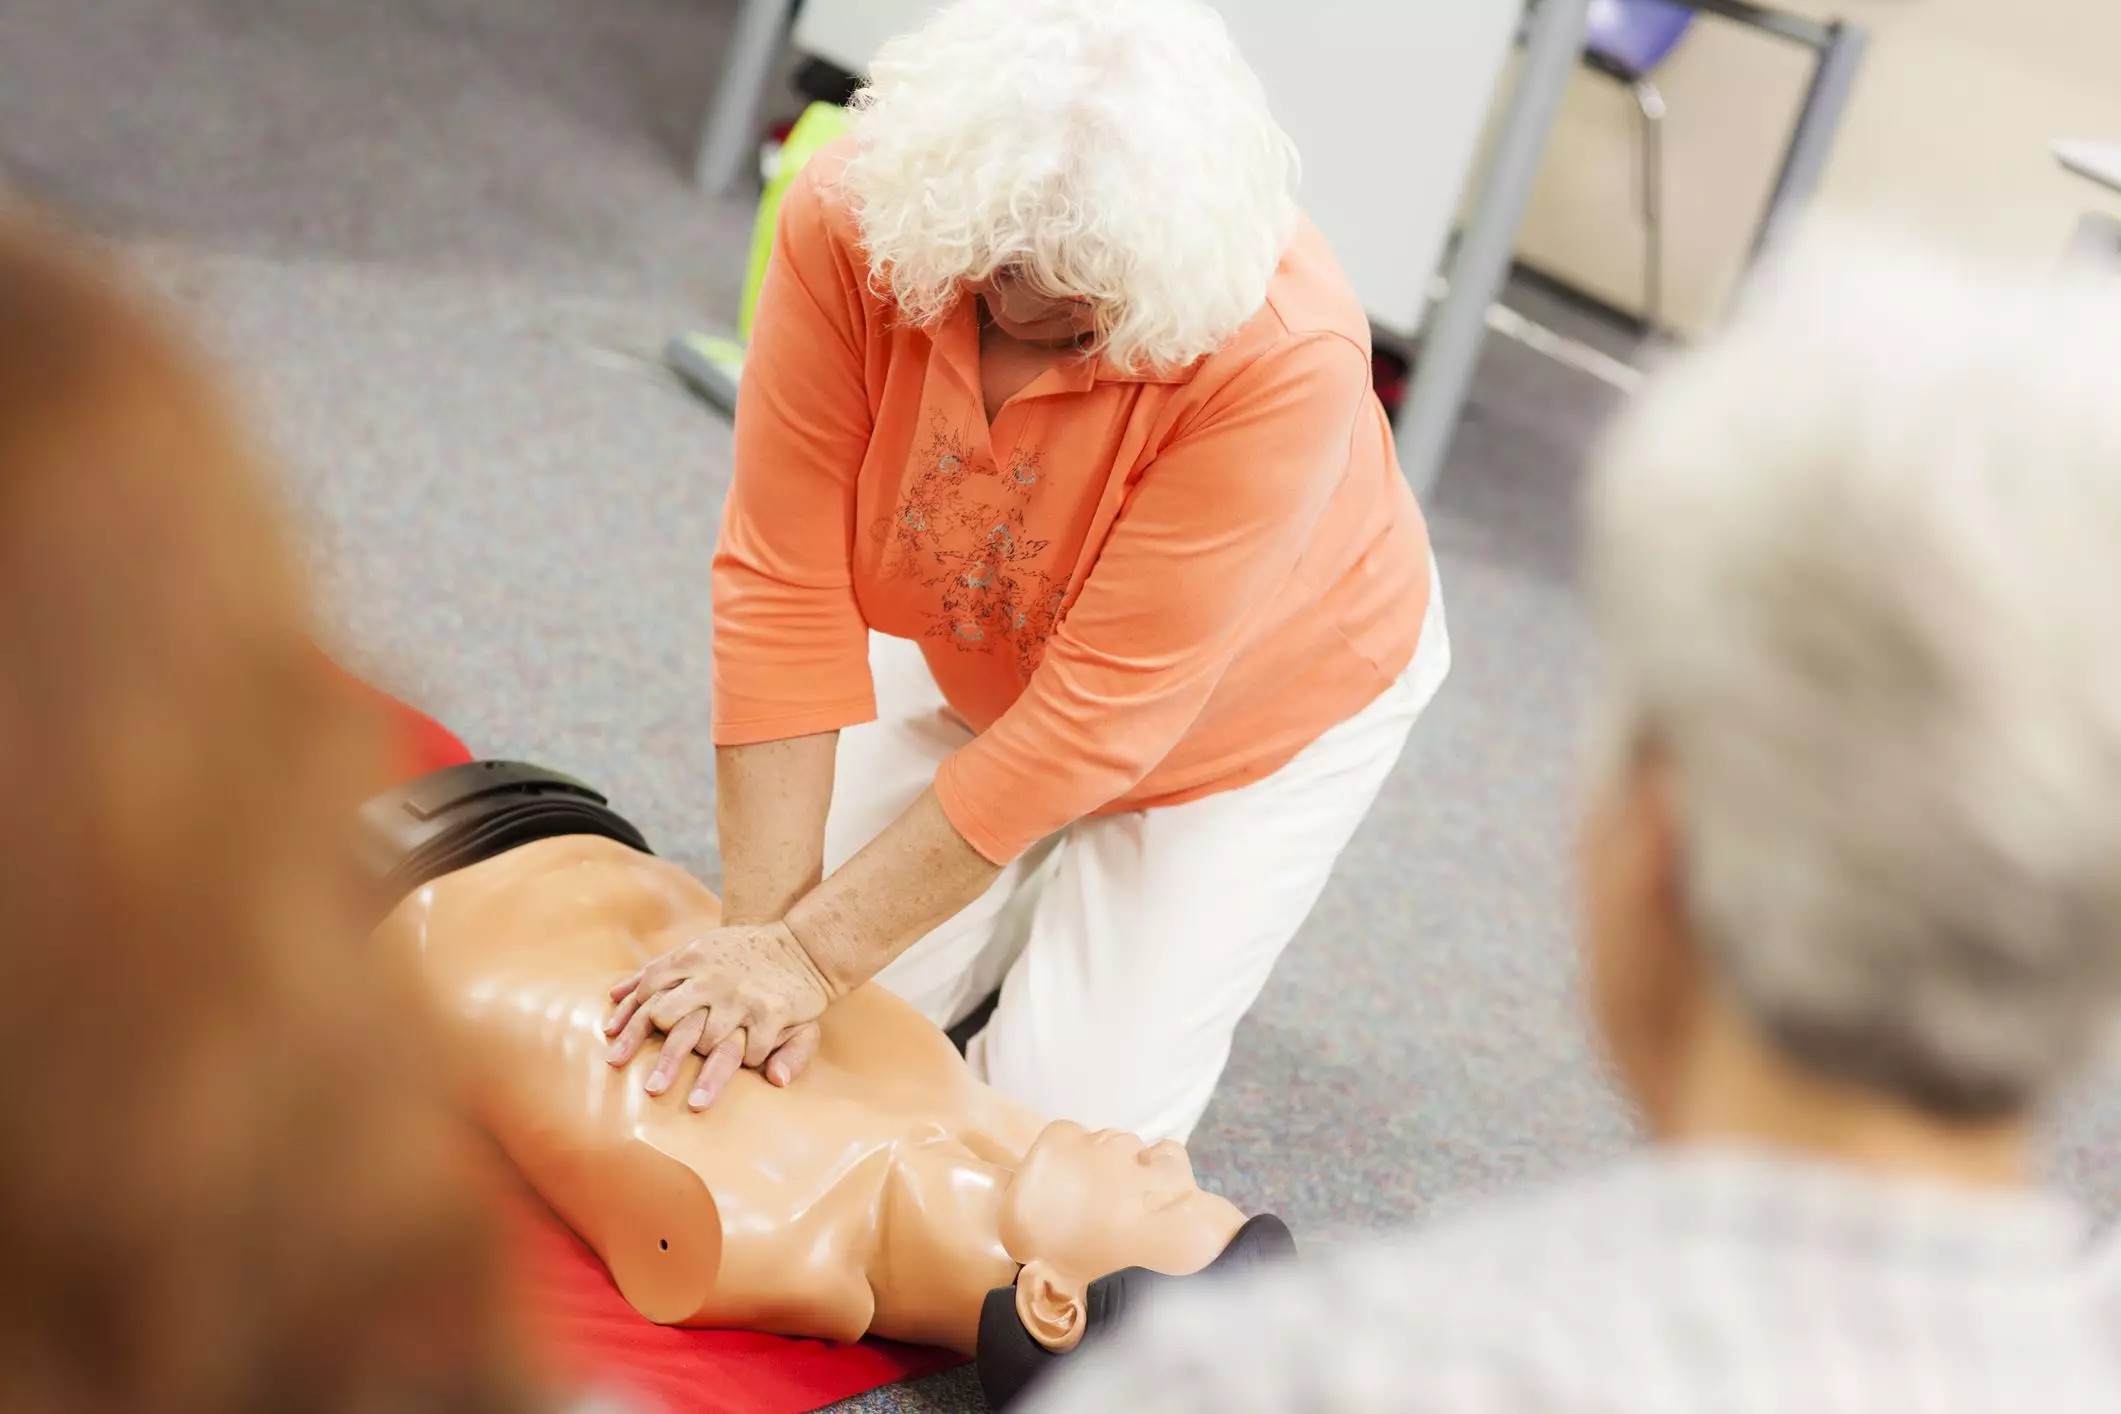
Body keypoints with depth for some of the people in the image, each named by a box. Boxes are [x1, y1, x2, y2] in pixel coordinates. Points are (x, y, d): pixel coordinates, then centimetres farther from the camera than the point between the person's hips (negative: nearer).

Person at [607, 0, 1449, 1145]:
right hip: (980, 660, 3)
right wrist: (764, 930, -30)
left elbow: (1097, 717, -34)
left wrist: (812, 951, -33)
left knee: (1065, 1117, -6)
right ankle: (1055, 886, 24)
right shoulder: (852, 217, -30)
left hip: (1253, 703, -3)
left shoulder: (1282, 355, -39)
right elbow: (784, 586, -26)